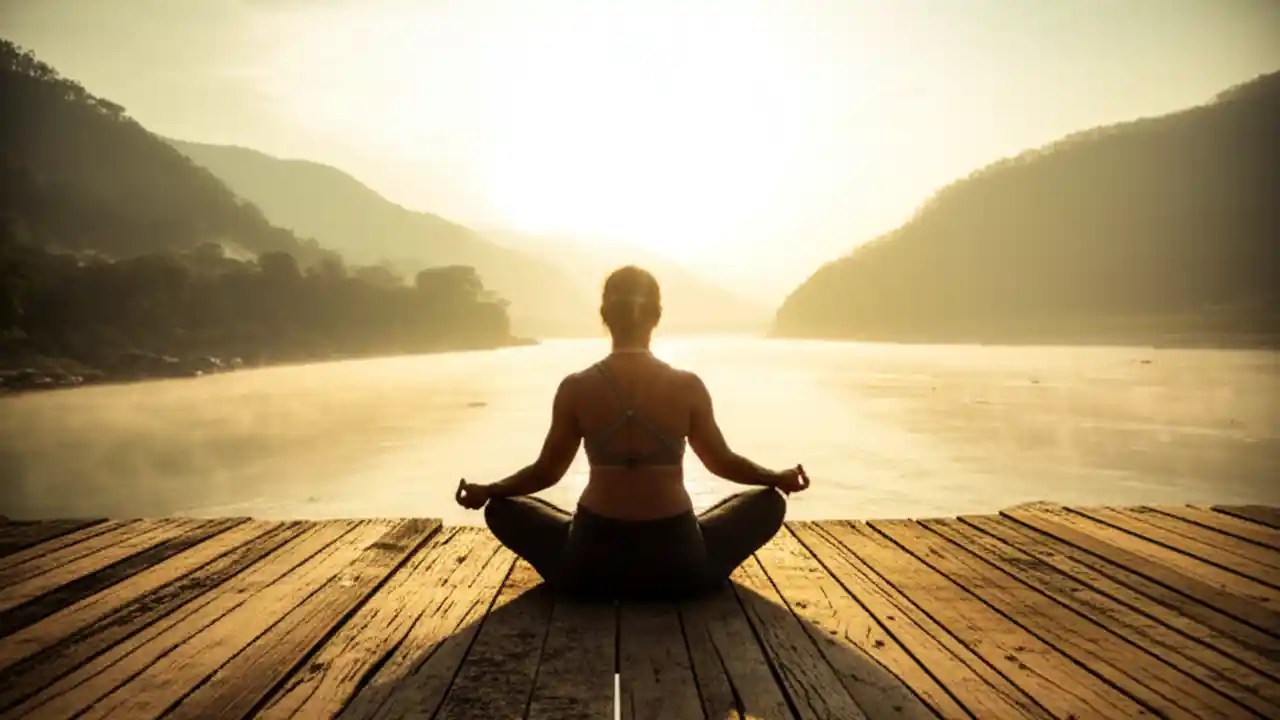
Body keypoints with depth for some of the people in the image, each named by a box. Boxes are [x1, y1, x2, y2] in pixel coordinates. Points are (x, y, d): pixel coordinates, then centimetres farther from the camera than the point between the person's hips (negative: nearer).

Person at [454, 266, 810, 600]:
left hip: (592, 565, 0)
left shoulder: (575, 388, -6)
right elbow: (724, 463, 7)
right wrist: (779, 478, 26)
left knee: (502, 509, 24)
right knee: (769, 502, 22)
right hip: (680, 566, 0)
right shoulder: (688, 386, -6)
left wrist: (484, 491, 22)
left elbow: (546, 472, 4)